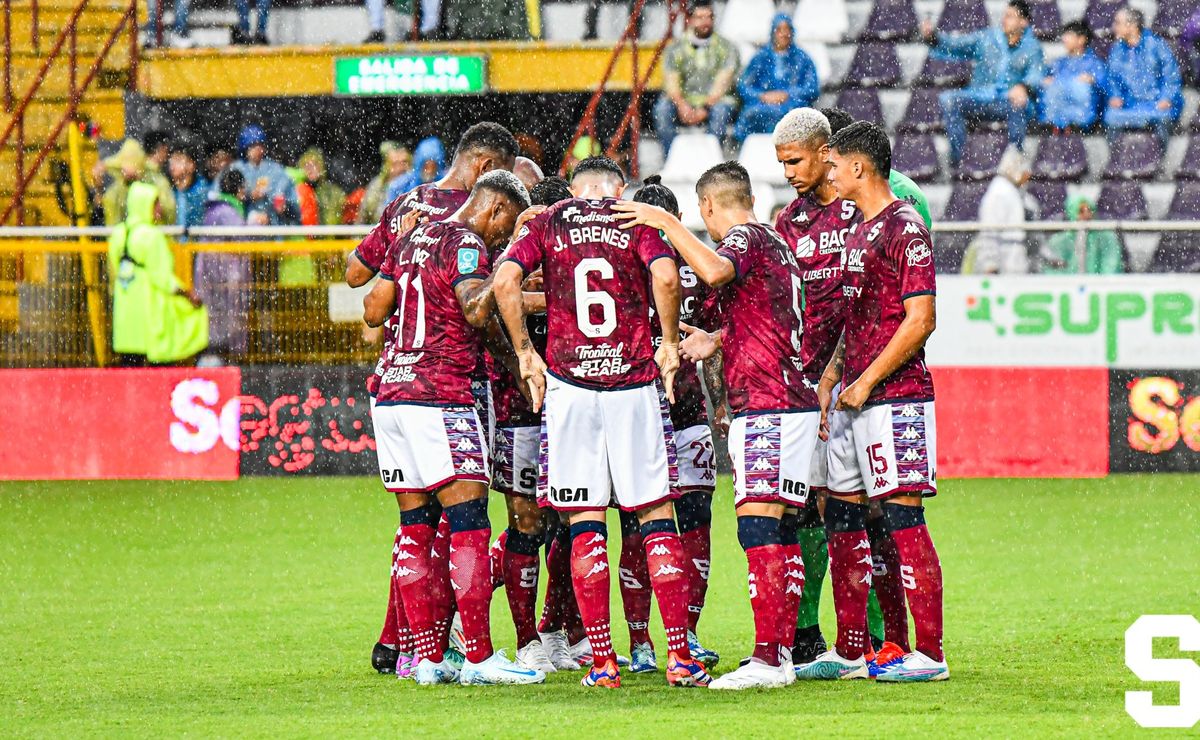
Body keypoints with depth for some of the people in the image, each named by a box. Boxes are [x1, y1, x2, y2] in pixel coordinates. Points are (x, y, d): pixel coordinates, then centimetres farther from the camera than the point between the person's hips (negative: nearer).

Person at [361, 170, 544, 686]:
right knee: (469, 524, -7)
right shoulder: (466, 244, -7)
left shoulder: (412, 240, 18)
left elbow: (373, 311, 22)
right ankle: (479, 657, -10)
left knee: (415, 527, 9)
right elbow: (477, 311, -24)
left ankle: (427, 657, 8)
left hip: (390, 392, 9)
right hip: (440, 395, -9)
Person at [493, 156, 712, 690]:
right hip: (634, 382, 0)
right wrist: (669, 344, 2)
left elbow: (505, 281, -5)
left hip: (568, 382, 0)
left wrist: (525, 353, 3)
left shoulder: (547, 223, 9)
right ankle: (680, 657, -2)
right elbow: (665, 277, -10)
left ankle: (602, 662, -1)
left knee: (585, 523, 3)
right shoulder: (636, 220, 7)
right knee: (656, 516, 4)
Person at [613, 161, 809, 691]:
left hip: (763, 406, -10)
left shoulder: (745, 237, -6)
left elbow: (715, 271, -30)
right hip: (794, 403, 10)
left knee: (757, 525, -13)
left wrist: (666, 223, -22)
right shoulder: (777, 243, 22)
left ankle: (767, 658, -20)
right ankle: (782, 652, 10)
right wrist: (715, 342, 47)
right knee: (777, 531, 10)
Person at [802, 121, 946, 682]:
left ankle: (929, 654, -7)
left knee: (904, 520, -9)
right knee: (841, 519, 10)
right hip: (852, 396, 10)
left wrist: (867, 382, -17)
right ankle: (849, 652, 16)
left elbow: (920, 320, -18)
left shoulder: (904, 229, -11)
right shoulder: (859, 230, 18)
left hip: (895, 395, -10)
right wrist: (829, 378, 15)